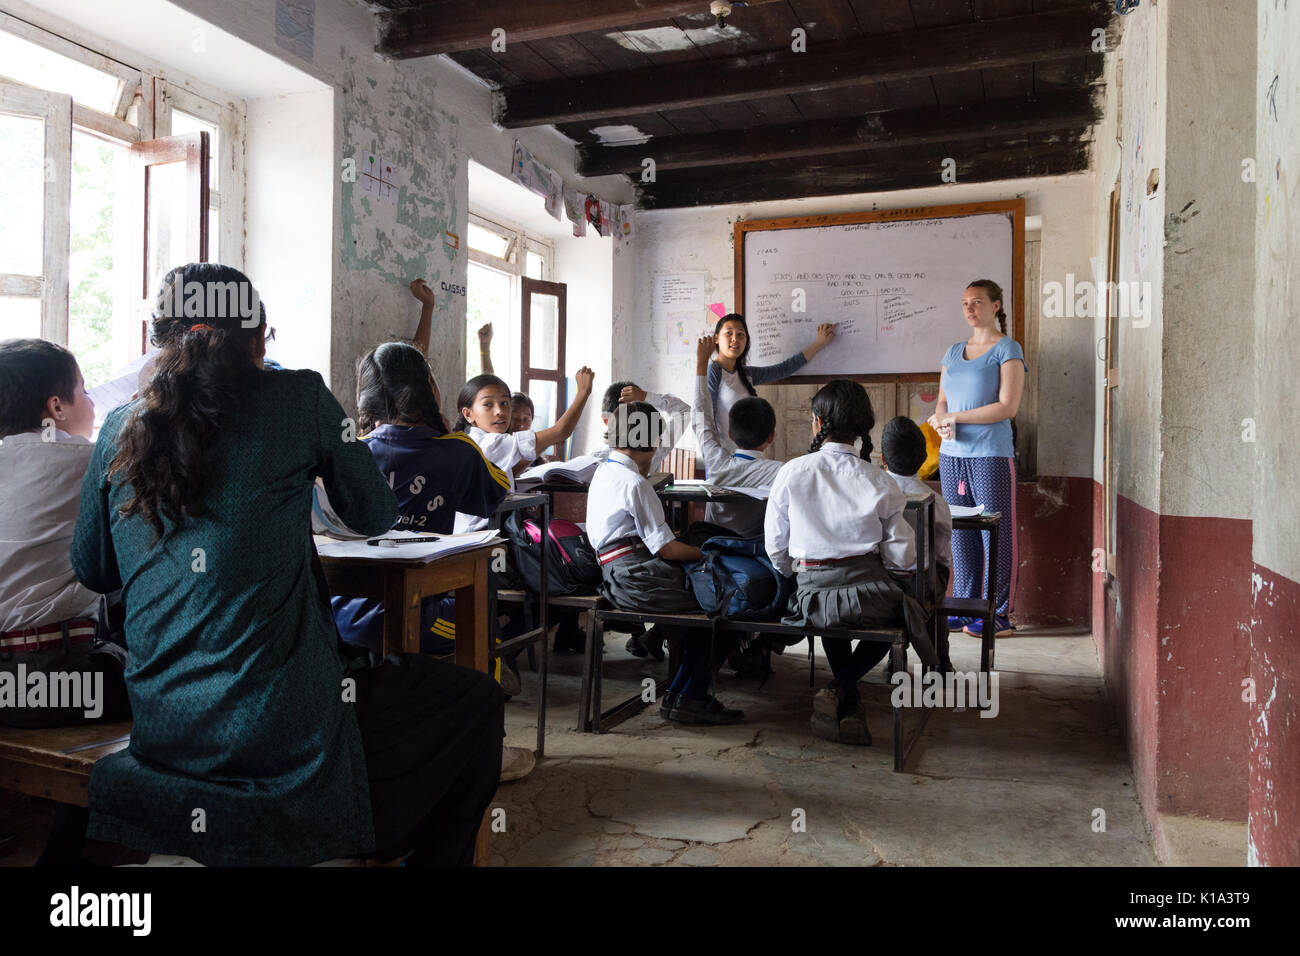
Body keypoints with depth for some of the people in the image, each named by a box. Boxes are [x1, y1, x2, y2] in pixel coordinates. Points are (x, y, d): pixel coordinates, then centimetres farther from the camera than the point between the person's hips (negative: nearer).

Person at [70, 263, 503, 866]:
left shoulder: (120, 430, 6)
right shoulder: (297, 398, -6)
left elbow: (92, 572, 17)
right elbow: (374, 516, 7)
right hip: (283, 737, -6)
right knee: (477, 702, 14)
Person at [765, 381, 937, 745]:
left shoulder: (791, 472, -4)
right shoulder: (878, 481, -3)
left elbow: (775, 548, 1)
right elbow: (902, 556, -1)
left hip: (812, 593, 2)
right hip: (869, 590, -1)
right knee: (896, 610, 31)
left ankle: (849, 703, 27)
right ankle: (840, 688, 12)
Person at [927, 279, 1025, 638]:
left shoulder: (1007, 349, 0)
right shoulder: (953, 352, 18)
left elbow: (1008, 407, -10)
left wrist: (954, 416, -10)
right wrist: (941, 423, -7)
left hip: (991, 454, -5)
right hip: (952, 454, 6)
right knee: (960, 534, 6)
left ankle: (998, 614, 5)